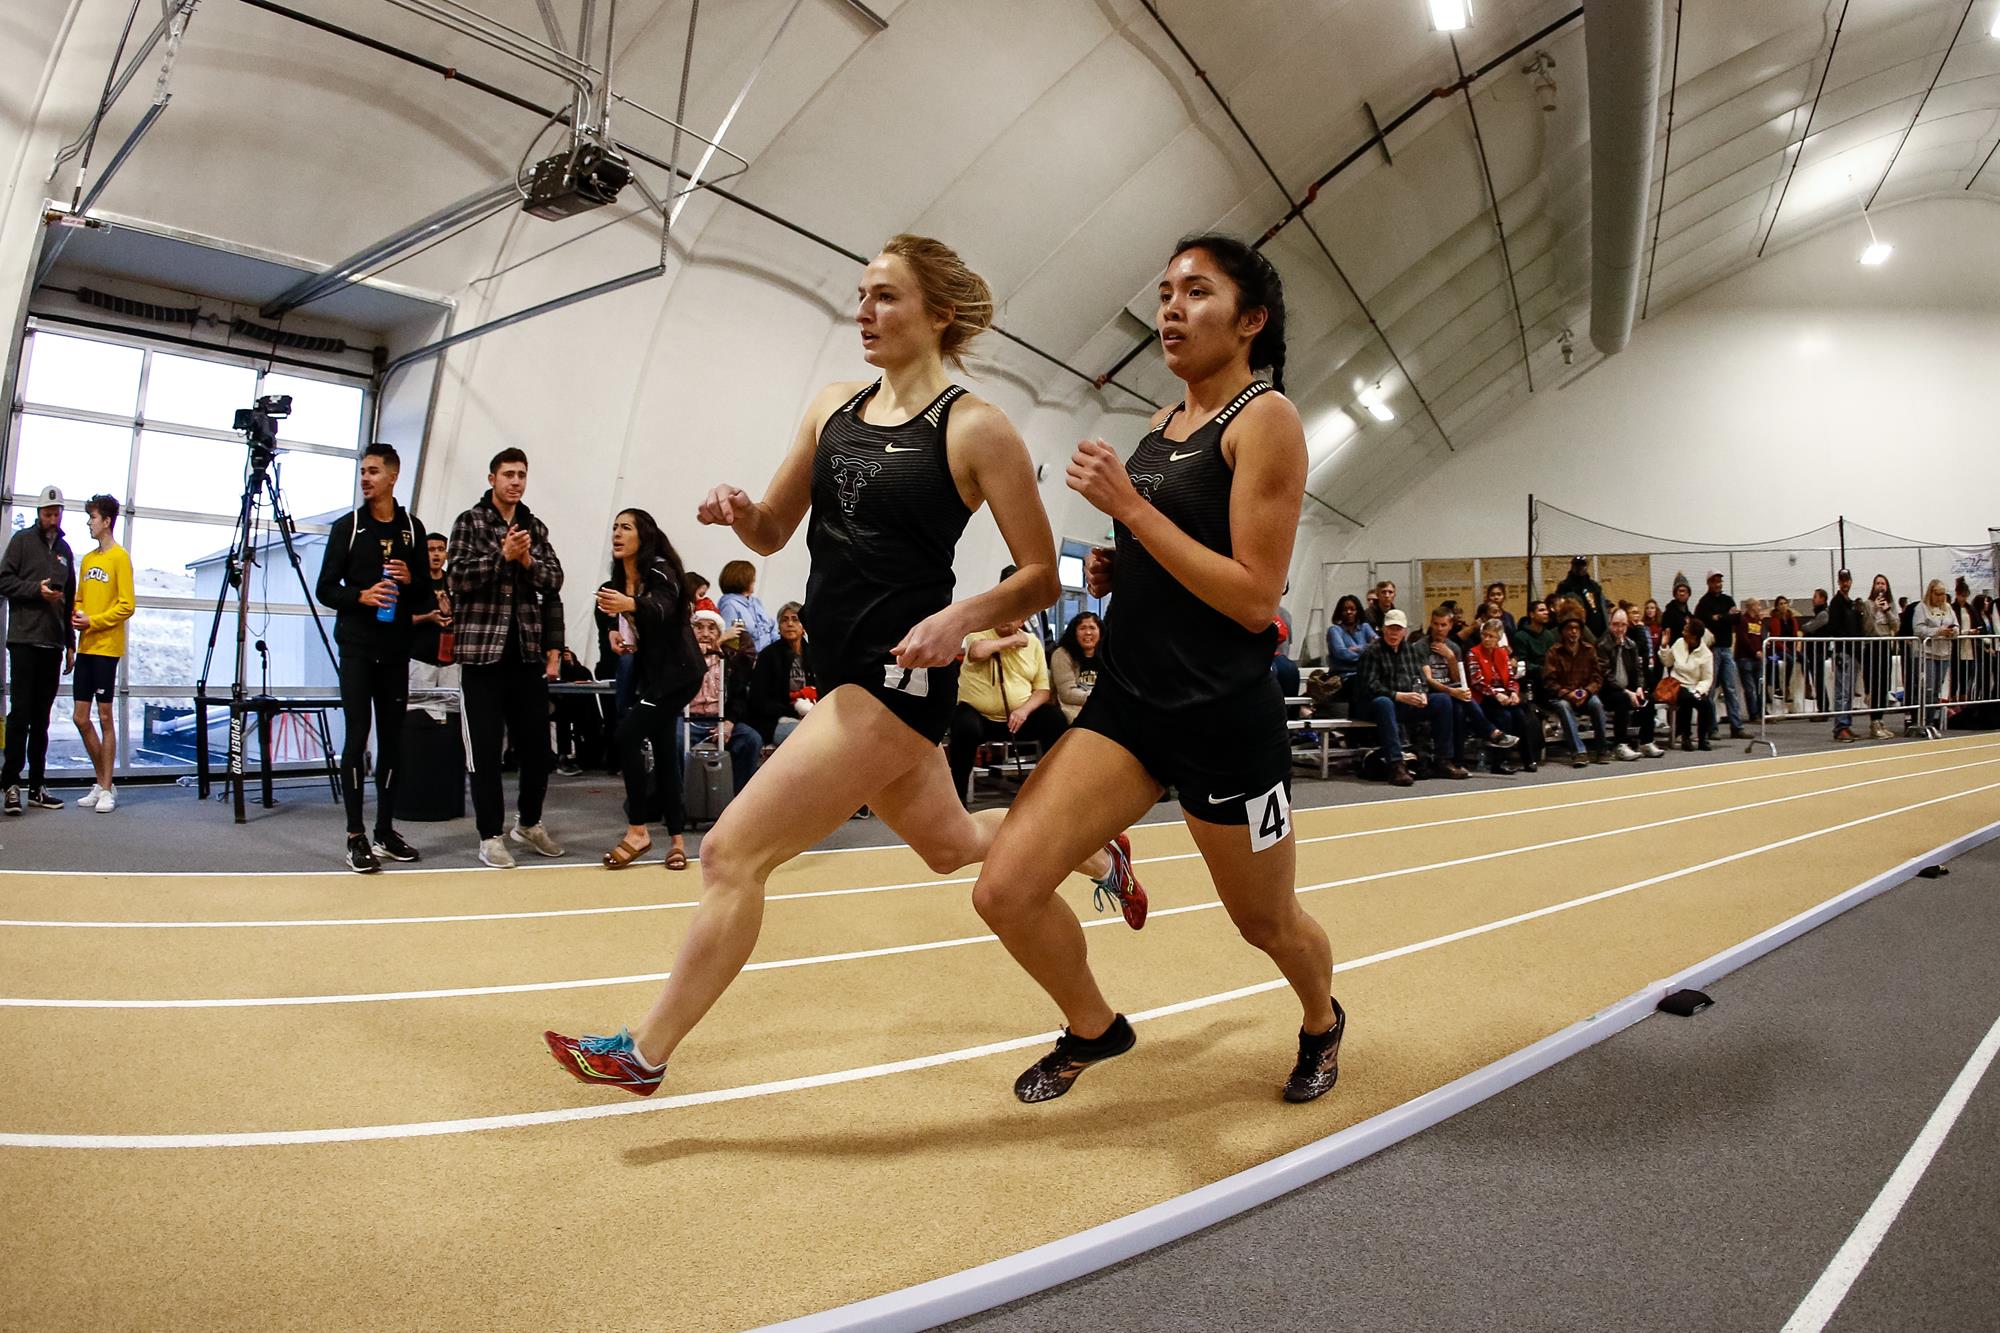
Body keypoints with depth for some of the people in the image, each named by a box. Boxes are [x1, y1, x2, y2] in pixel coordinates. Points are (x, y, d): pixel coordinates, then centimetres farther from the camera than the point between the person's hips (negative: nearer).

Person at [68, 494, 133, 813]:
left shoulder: (119, 558, -5)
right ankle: (102, 783, 19)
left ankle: (107, 789, 4)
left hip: (106, 648, -7)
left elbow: (126, 605, -11)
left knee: (105, 717, -2)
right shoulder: (87, 558, 16)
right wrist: (75, 615, 1)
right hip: (85, 646, 7)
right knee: (81, 718, 7)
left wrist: (93, 621, -17)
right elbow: (80, 598, 21)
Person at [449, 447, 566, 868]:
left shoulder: (536, 528, 14)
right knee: (487, 747, 0)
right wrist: (503, 555, -17)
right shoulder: (470, 522, 3)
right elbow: (460, 577, -7)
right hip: (483, 649, -4)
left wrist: (528, 560, -11)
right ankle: (490, 835, 10)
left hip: (529, 651, 4)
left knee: (537, 745, 7)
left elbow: (554, 581, 7)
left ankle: (528, 823, 25)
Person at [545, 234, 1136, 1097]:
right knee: (951, 845, 24)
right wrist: (738, 512, -9)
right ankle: (1099, 856, 49)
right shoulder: (831, 408, 9)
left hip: (898, 677, -8)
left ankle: (645, 1053, 9)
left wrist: (961, 619, -26)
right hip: (840, 671, 8)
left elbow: (1041, 577, -8)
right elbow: (773, 534, 14)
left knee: (733, 850, -8)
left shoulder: (976, 428, -10)